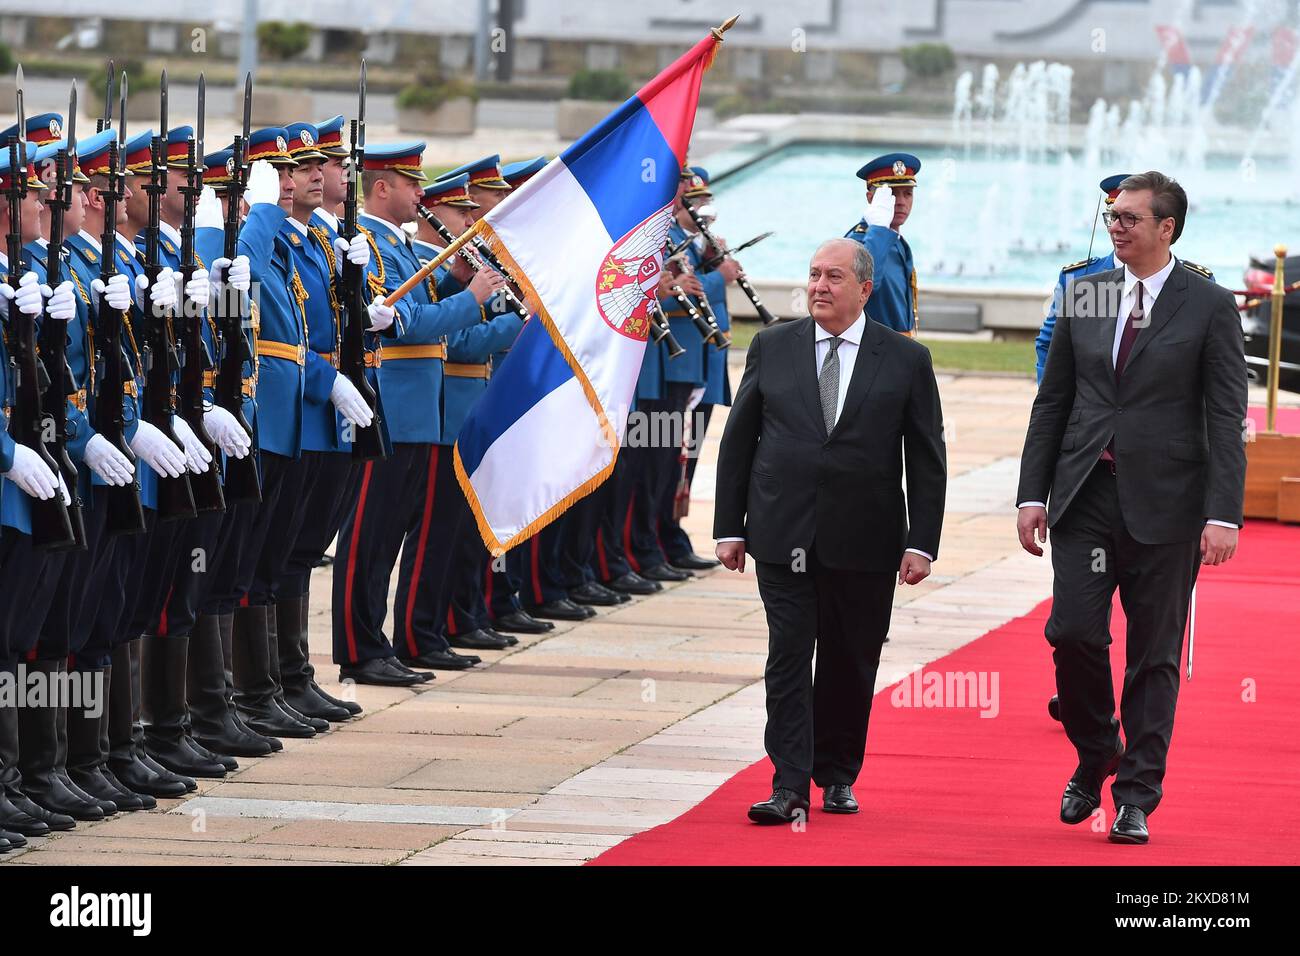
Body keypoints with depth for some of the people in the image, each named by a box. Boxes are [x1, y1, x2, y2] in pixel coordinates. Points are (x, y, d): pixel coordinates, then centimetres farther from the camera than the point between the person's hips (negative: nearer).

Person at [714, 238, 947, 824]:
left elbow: (927, 460, 2)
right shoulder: (772, 347, 5)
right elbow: (738, 441, 8)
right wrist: (729, 528, 4)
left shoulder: (906, 360, 2)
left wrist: (921, 543, -4)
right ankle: (790, 787, -8)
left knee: (850, 664, 8)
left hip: (865, 541, 0)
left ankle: (837, 778, 24)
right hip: (783, 535, 0)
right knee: (789, 659, -6)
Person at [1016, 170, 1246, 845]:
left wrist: (1223, 514, -13)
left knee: (1154, 655, 2)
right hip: (1085, 495, 3)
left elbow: (1226, 421, -5)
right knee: (1073, 632, -7)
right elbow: (1052, 403, 12)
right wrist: (1032, 493, 4)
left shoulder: (1209, 307, -2)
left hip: (1164, 504, -3)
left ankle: (1136, 801, 10)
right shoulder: (1082, 296, 9)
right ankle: (1094, 760, 18)